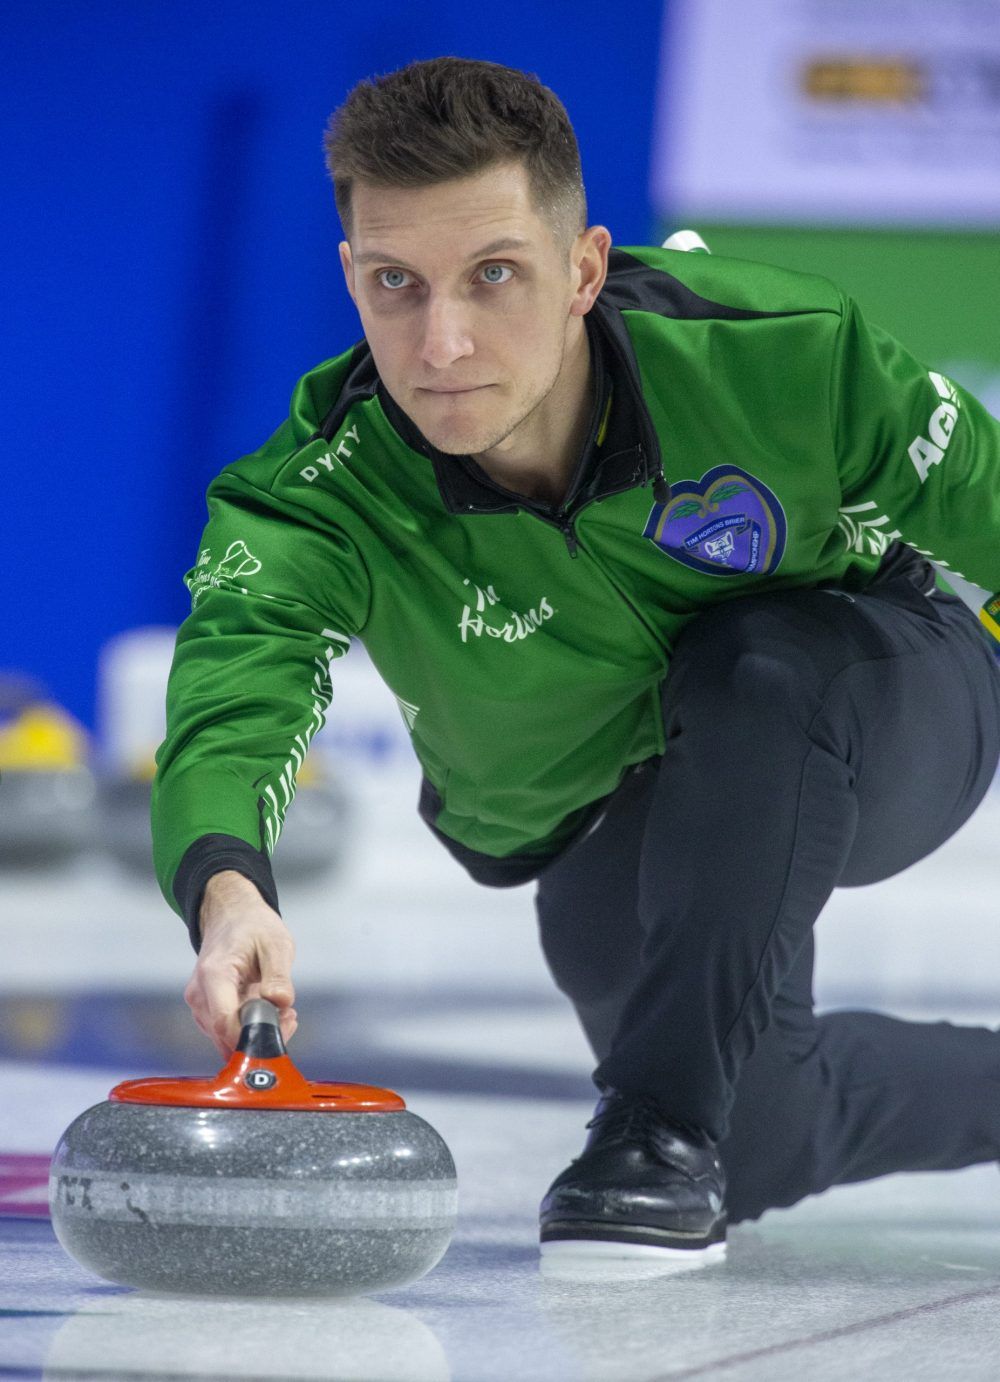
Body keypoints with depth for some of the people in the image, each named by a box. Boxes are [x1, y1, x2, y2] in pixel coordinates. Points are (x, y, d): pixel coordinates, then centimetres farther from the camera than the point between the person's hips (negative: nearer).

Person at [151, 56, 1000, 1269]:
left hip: (880, 711, -3)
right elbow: (228, 705, -49)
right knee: (762, 1137, 0)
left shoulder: (781, 352, -35)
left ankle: (663, 1124, -25)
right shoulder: (322, 493, -32)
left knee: (761, 664, -34)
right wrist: (226, 890, -72)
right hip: (610, 835, 3)